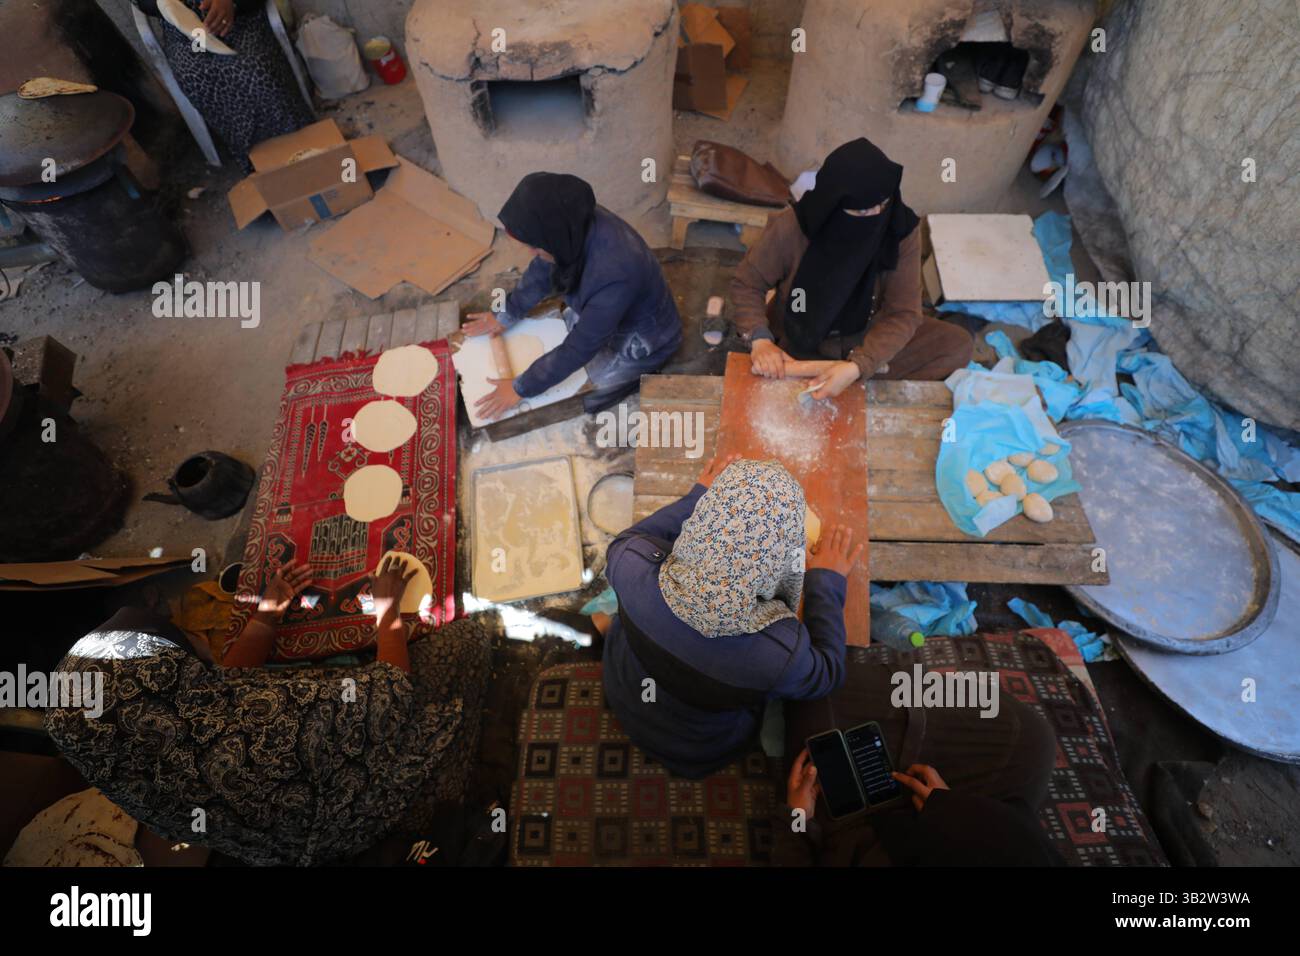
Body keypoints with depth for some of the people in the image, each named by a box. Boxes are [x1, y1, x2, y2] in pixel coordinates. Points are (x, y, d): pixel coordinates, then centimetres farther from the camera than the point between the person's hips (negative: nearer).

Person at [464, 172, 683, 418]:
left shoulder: (615, 274, -43)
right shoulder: (577, 225, -20)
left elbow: (578, 348, -33)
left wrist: (520, 388, -23)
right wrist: (506, 315, 8)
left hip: (643, 339, -7)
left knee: (583, 399, -7)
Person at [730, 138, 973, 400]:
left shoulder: (902, 229, -19)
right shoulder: (791, 227, -24)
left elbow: (903, 313, -19)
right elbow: (746, 283, -11)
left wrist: (857, 367, -36)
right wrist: (760, 339, -29)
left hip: (867, 339, 3)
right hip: (798, 345, -3)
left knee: (958, 344, -13)